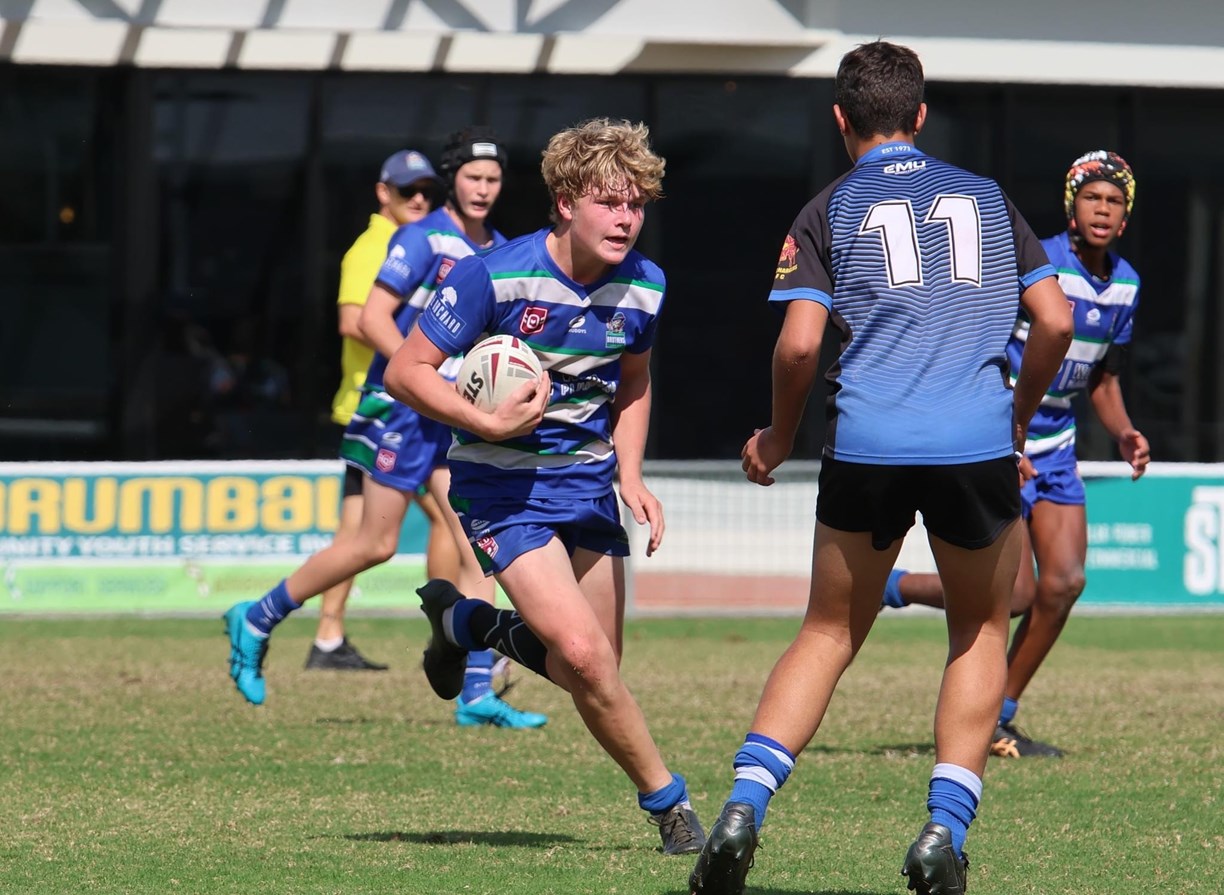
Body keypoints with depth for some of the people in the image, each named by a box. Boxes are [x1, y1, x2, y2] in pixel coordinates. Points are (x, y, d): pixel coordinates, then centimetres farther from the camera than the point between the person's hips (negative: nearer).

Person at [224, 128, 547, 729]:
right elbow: (372, 319, -15)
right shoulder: (422, 239, -10)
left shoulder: (501, 252, 12)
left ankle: (477, 696, -4)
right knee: (376, 545, -3)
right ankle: (255, 622, 14)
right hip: (401, 408, -7)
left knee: (478, 547, -3)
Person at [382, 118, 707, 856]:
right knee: (584, 653, -20)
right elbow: (406, 372, -14)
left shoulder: (643, 286, -4)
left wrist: (632, 479, 2)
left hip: (589, 478, 6)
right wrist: (491, 424, -26)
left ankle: (466, 621, 36)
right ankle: (667, 801, -3)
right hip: (506, 483, -6)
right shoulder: (496, 277, -20)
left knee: (588, 674, 8)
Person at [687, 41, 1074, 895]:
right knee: (981, 630, 19)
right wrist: (1018, 418, 25)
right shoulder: (987, 198, 15)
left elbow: (799, 344, -2)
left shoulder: (828, 212, 8)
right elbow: (1055, 321, 11)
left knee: (828, 634, 13)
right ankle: (946, 827, 3)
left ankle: (745, 805, -5)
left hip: (867, 449, 0)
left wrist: (778, 438, 15)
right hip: (978, 446, 0)